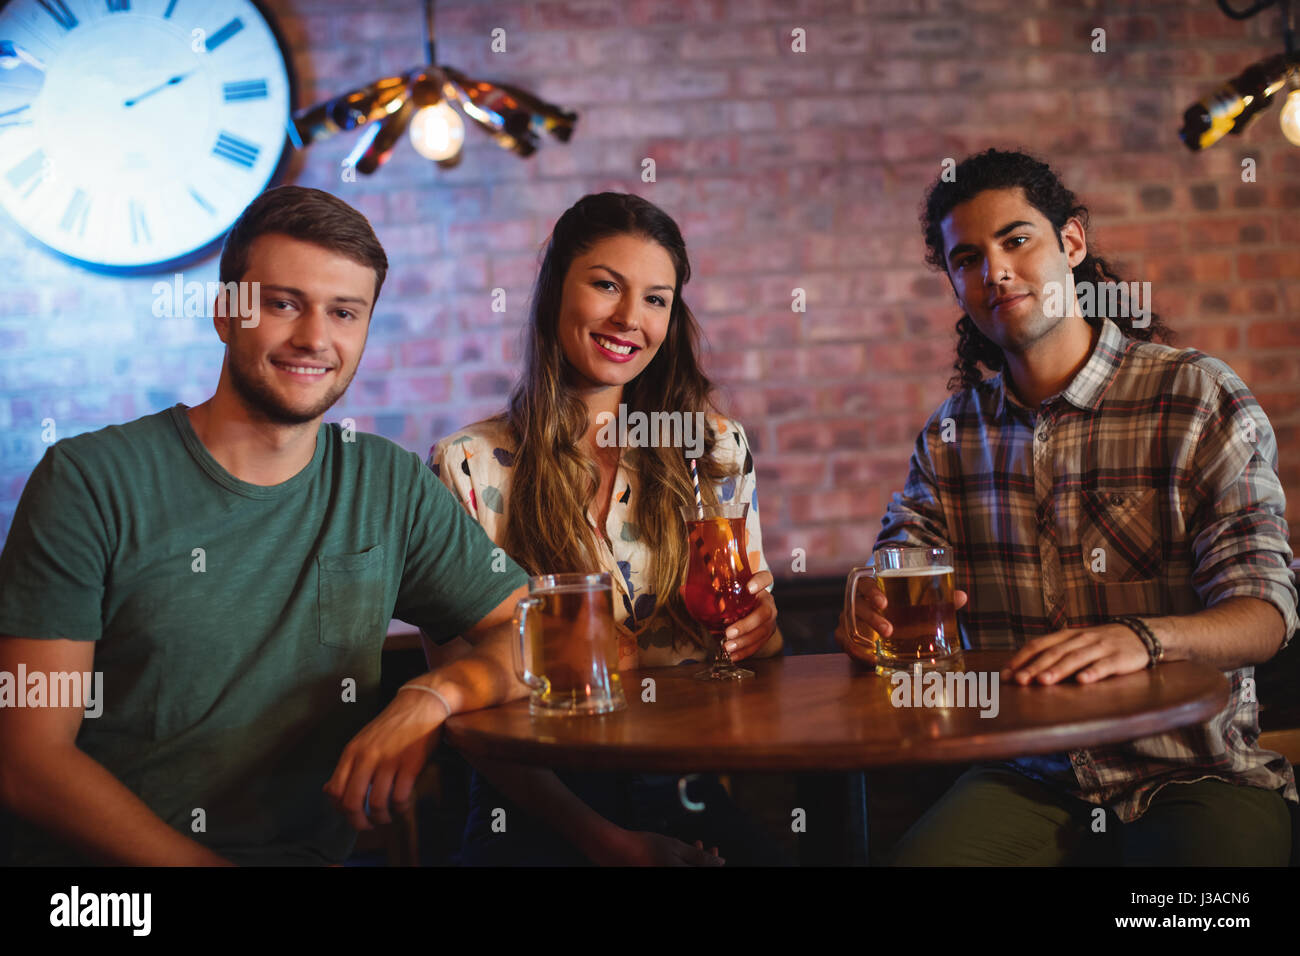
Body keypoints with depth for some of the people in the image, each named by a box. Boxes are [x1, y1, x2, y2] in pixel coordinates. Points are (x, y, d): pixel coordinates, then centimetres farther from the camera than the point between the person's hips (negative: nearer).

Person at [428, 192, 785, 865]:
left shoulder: (717, 449, 9)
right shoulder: (468, 468, 0)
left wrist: (760, 630, -8)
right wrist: (600, 836, -14)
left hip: (691, 798, 3)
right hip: (541, 811, -3)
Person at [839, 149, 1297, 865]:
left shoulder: (1199, 398, -3)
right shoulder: (951, 433, 10)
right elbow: (894, 579, 6)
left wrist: (1142, 637, -32)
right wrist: (870, 617, -20)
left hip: (1196, 772, -2)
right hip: (1029, 774, 3)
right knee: (917, 857, -24)